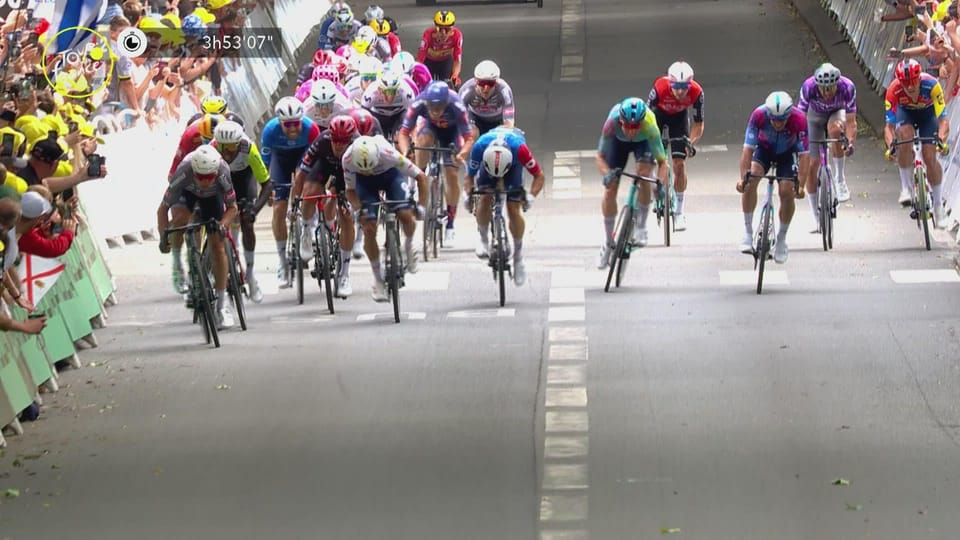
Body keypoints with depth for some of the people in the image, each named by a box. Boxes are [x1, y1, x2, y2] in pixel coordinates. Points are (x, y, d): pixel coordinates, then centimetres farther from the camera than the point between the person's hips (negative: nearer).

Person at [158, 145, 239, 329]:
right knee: (180, 219, -34)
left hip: (212, 196, 1)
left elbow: (232, 207, -24)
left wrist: (222, 225, -42)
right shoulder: (184, 173, -41)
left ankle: (221, 306, 0)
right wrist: (163, 236, -42)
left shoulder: (222, 172, -39)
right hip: (187, 191, -1)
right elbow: (163, 208, -32)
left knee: (217, 245, -7)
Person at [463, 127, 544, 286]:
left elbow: (539, 176, -29)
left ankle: (518, 253, 8)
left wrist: (531, 196, -44)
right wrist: (469, 195, -42)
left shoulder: (519, 149, -43)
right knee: (485, 200, -23)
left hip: (513, 163, -1)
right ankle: (483, 239, 2)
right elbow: (469, 177, -23)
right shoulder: (479, 148, -40)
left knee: (513, 210, -11)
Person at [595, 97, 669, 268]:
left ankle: (641, 227, -9)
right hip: (618, 141, 1)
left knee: (644, 175, -28)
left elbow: (662, 162, -36)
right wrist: (607, 173, -52)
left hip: (643, 141, -1)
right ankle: (607, 243, 10)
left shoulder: (650, 127, -42)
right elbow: (600, 157, -31)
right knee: (610, 189, -6)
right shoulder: (612, 123, -40)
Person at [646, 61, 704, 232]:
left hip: (679, 117, 0)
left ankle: (679, 213, -2)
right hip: (659, 115, 0)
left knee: (679, 163, -9)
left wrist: (691, 143, -37)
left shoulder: (696, 92, -33)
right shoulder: (660, 88, -38)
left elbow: (699, 124, -21)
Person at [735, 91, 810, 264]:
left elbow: (804, 155, -34)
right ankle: (748, 232, -11)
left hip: (788, 152, 0)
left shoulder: (799, 119, -35)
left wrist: (800, 184, -44)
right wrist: (743, 177, -45)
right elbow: (748, 149, -34)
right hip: (764, 148, 0)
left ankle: (781, 239, 7)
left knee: (787, 192, -15)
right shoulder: (759, 115, -34)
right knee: (750, 182, -25)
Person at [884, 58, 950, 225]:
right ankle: (906, 188, -18)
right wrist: (891, 146, -50)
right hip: (905, 111, 0)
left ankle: (938, 205, 4)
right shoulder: (893, 91, -34)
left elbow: (943, 119, -37)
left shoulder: (931, 85, -37)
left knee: (930, 156, -12)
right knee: (904, 136, -32)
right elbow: (889, 125, -33)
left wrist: (941, 140, -55)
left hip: (928, 112, 0)